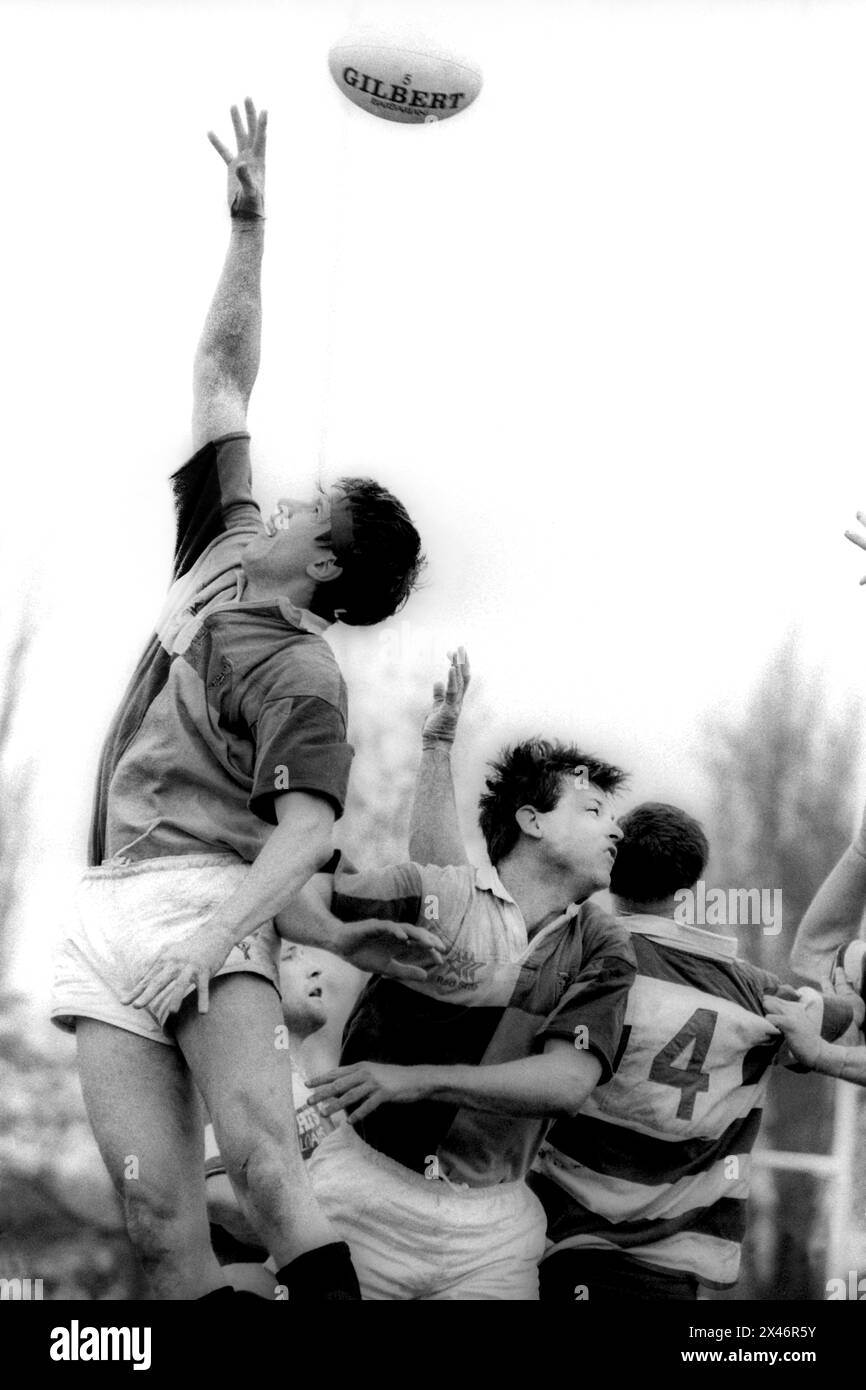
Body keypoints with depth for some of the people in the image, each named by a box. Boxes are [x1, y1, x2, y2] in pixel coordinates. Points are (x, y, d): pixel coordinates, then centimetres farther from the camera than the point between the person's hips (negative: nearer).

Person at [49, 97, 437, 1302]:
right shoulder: (223, 545, 17)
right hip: (111, 905, 6)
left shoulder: (299, 673, -4)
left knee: (263, 1160, -27)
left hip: (207, 898, -6)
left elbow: (306, 829, -17)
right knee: (156, 1208, -8)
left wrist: (217, 938, -32)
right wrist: (249, 224, 23)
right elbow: (223, 373, 23)